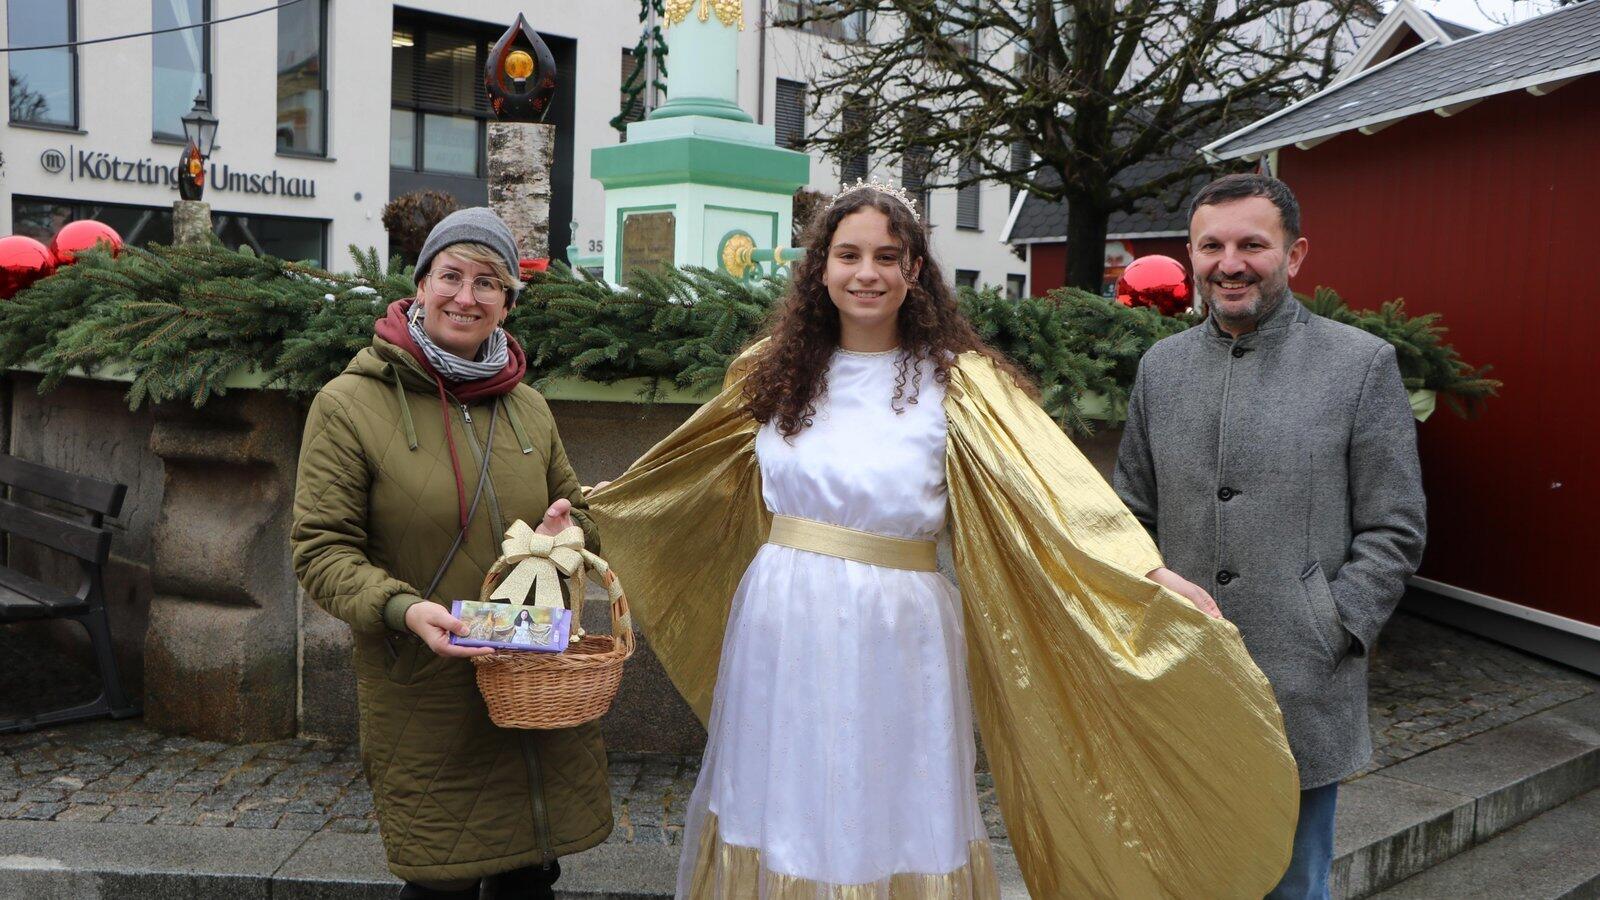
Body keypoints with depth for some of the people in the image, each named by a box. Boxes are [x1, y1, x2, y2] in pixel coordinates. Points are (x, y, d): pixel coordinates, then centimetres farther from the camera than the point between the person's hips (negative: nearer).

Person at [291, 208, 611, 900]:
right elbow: (320, 549, -8)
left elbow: (573, 508, 21)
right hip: (424, 707, -4)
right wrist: (404, 609, -25)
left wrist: (566, 530, -3)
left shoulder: (527, 406, 8)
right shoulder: (350, 403, -6)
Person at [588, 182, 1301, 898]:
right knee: (778, 817, 16)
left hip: (893, 634, -4)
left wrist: (1147, 574, -33)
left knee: (887, 819, 9)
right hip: (779, 626, 4)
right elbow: (679, 474, 20)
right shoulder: (779, 371, 5)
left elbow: (1055, 492, -19)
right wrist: (593, 508, 28)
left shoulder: (955, 384, -9)